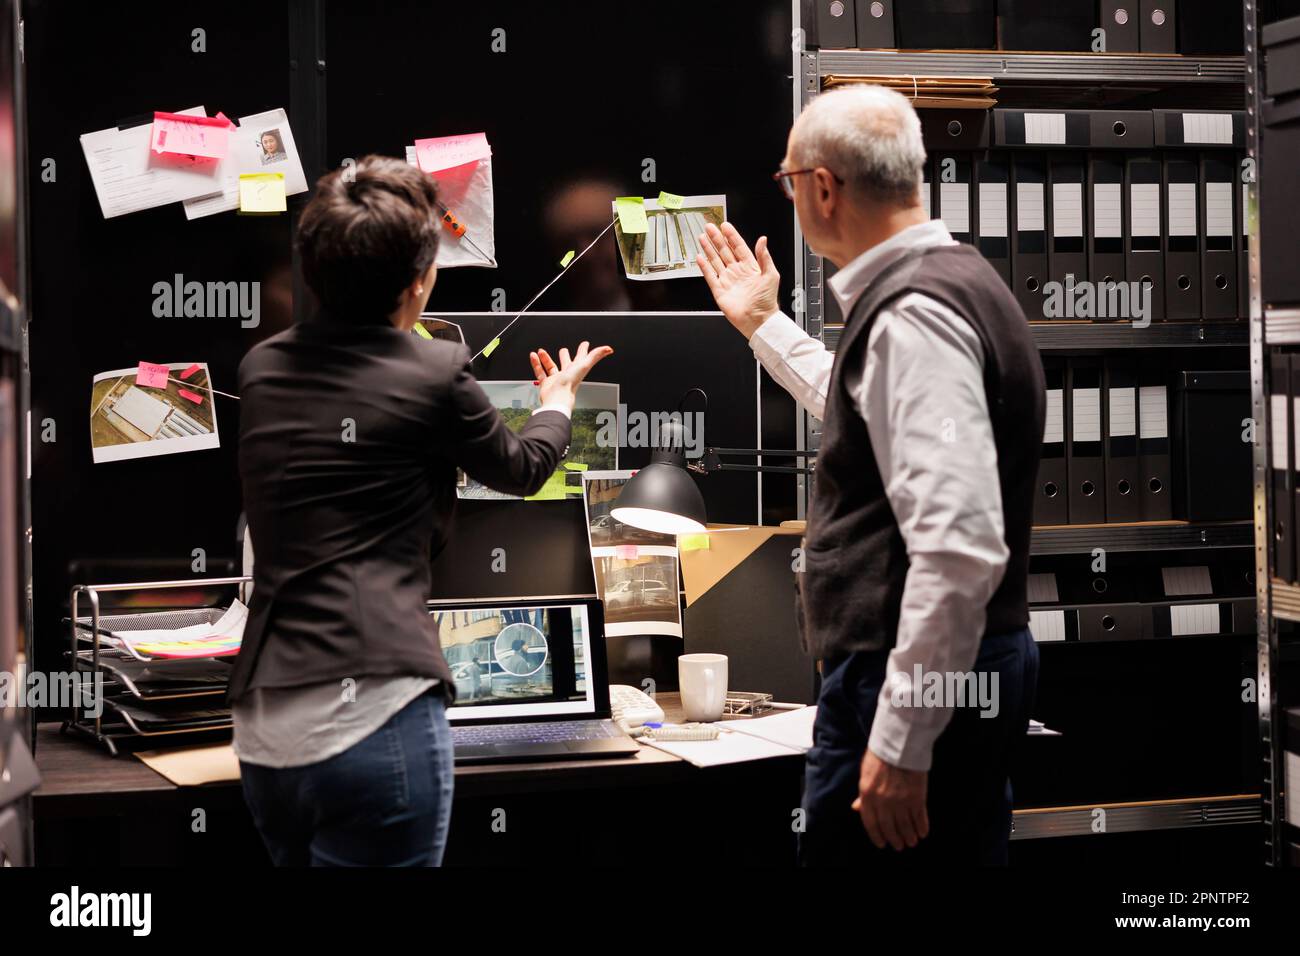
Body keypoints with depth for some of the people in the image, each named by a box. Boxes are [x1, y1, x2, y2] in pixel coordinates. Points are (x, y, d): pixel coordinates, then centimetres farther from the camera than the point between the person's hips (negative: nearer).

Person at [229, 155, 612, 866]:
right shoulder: (432, 375, -5)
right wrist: (558, 402, 37)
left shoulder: (261, 369, 9)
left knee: (299, 858, 19)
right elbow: (520, 469, 15)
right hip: (374, 719, -6)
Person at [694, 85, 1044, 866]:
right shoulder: (951, 280, 12)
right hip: (966, 671, 10)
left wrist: (900, 743, -26)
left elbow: (960, 546, -28)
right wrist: (764, 326, 39)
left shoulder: (912, 315, -20)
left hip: (912, 685, -10)